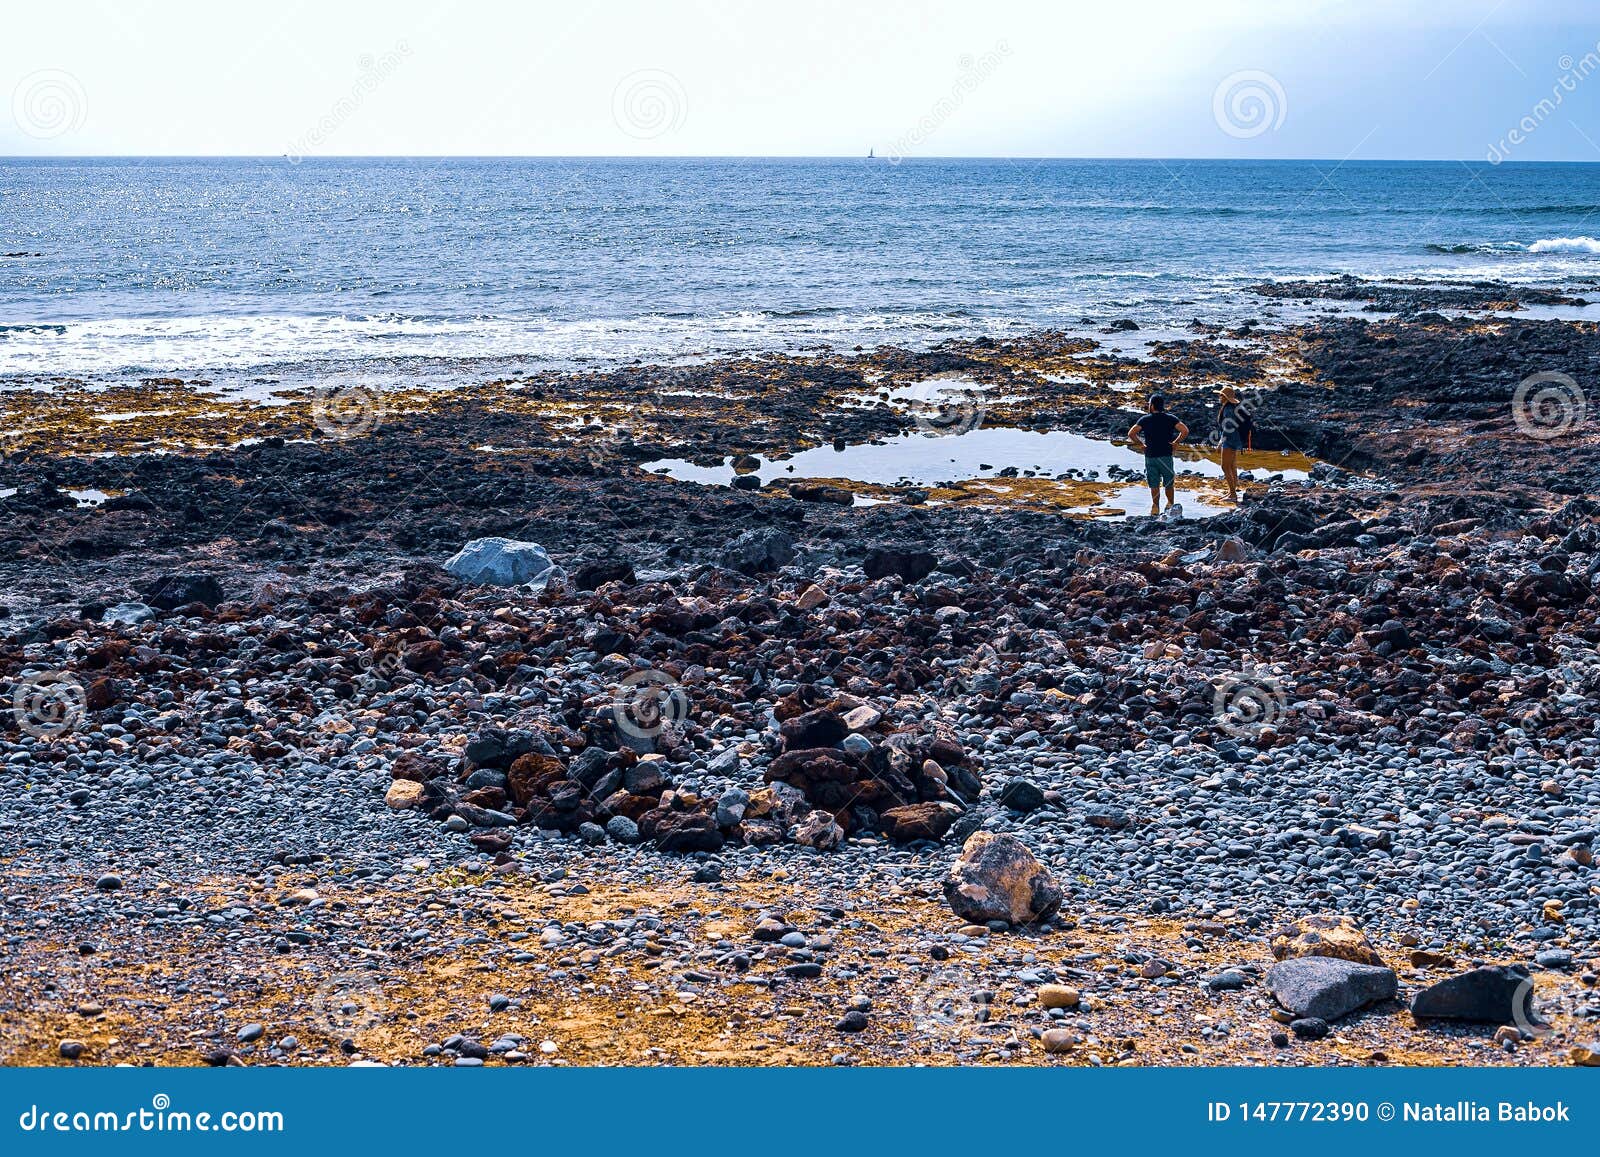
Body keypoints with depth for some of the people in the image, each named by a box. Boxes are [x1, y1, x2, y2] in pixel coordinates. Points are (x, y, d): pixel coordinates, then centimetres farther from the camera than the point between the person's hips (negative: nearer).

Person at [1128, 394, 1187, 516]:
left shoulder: (1145, 419, -2)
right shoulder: (1170, 419, -1)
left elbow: (1131, 433, -10)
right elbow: (1185, 431, -11)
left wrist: (1140, 444, 1)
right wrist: (1175, 442, 0)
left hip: (1150, 456, 0)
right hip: (1166, 455, 0)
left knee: (1154, 484, 8)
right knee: (1168, 483, 13)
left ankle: (1155, 507, 9)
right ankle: (1170, 505, 20)